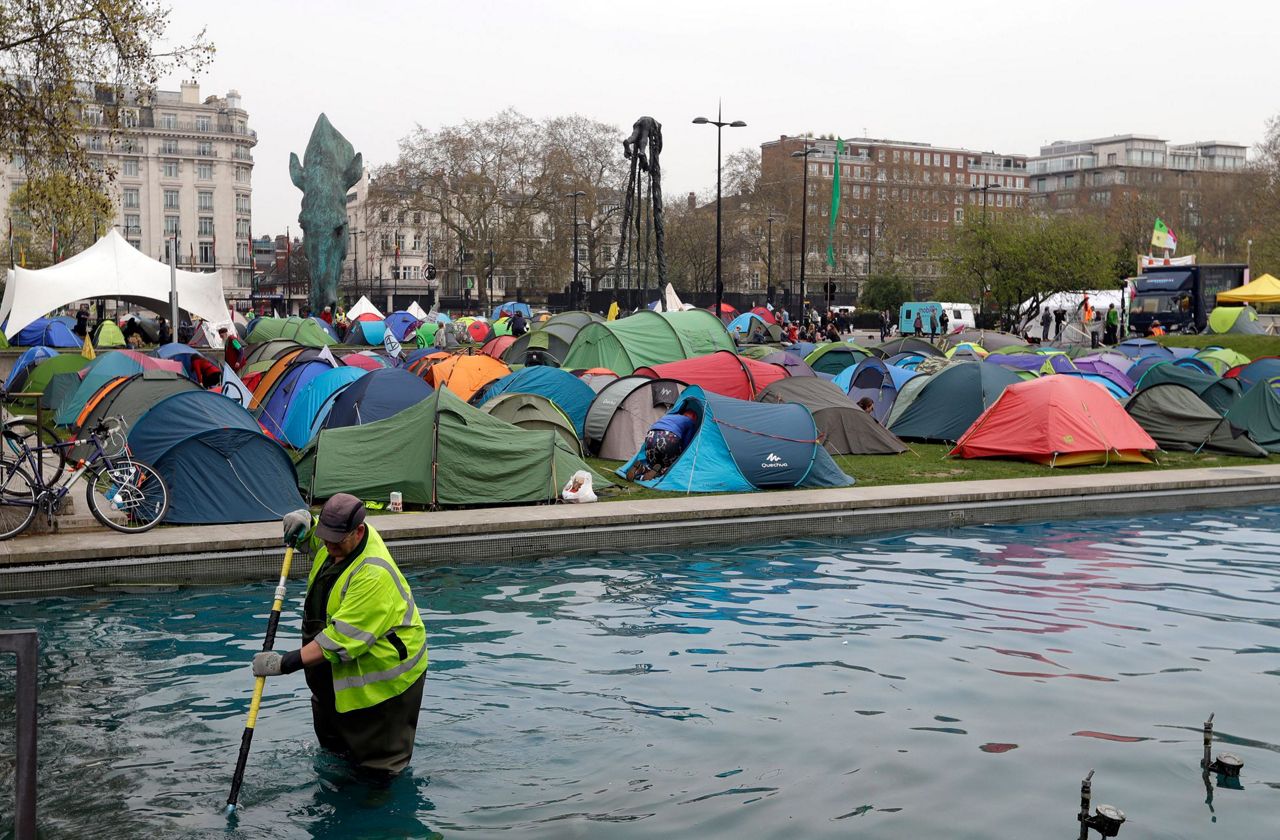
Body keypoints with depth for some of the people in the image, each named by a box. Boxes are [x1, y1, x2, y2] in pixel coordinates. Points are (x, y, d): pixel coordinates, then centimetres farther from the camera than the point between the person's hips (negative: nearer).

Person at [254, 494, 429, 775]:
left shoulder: (373, 575, -35)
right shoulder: (340, 537, -7)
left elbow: (340, 640, -35)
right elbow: (315, 539, 20)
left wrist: (285, 663, -35)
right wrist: (304, 525, -5)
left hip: (383, 669, -10)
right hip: (341, 668, 10)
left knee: (379, 755, 5)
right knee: (332, 740, 26)